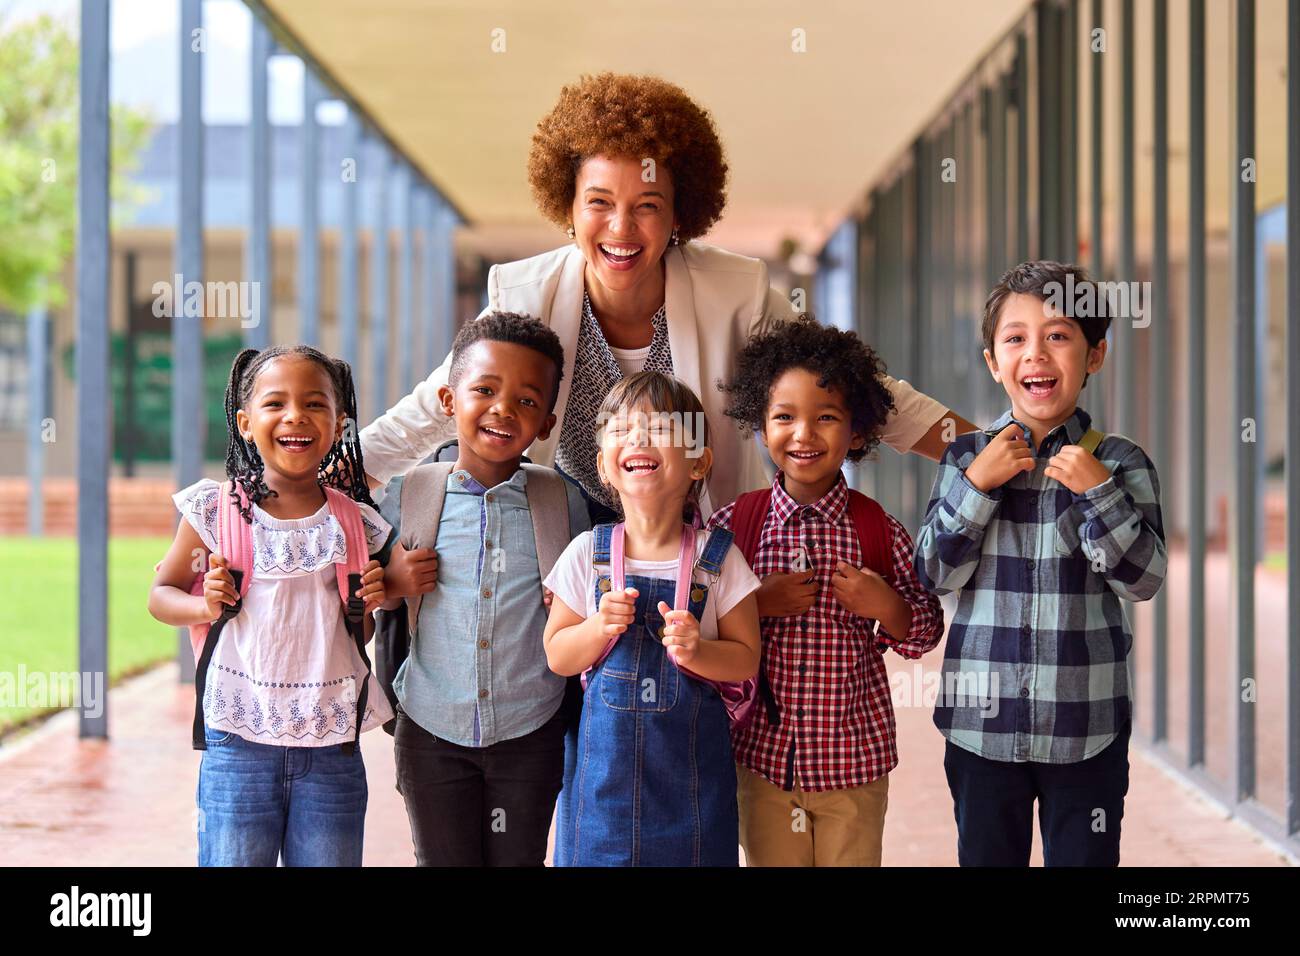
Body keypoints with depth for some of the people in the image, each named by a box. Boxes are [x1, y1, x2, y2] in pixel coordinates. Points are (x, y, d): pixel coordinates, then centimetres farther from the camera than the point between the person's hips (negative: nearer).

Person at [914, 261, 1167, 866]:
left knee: (1083, 858, 6)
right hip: (983, 721, 1)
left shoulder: (1120, 462, -2)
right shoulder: (966, 458, 2)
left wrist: (1097, 492, -18)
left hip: (1087, 725, -1)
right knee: (986, 857, 10)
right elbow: (935, 575, -2)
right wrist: (976, 484, -13)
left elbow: (1143, 580, -7)